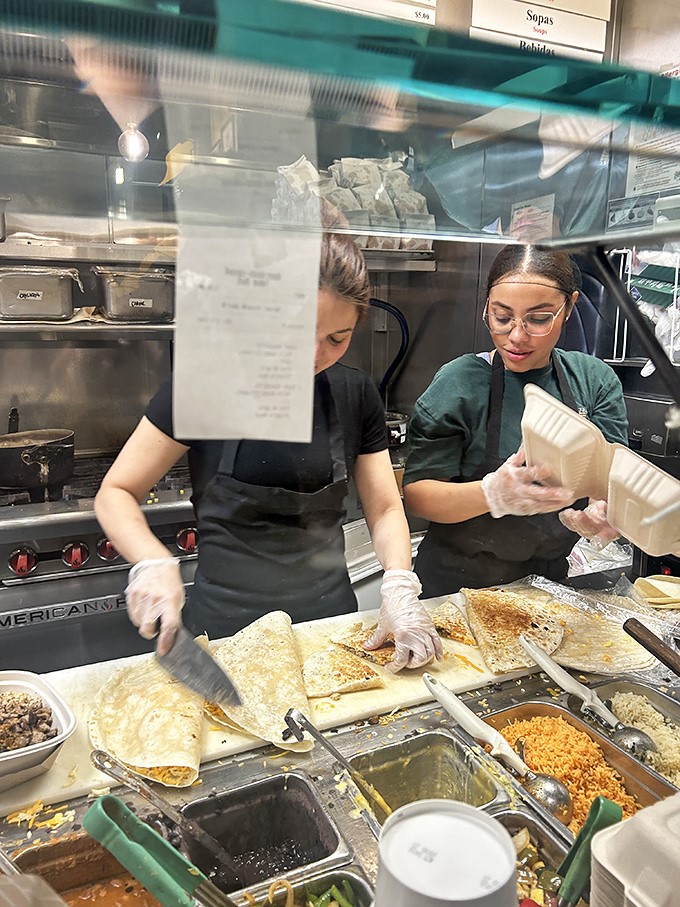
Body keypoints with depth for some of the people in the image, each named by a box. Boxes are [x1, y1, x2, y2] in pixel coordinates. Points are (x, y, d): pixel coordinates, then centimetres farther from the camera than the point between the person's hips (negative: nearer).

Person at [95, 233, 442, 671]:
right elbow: (115, 494, -10)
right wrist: (154, 563, -29)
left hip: (331, 615, 4)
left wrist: (399, 585, -17)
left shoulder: (356, 394, -2)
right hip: (228, 623, -3)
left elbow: (385, 508, 1)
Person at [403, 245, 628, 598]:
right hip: (456, 583, -4)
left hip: (550, 578, 4)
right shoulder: (459, 382, -11)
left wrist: (605, 510, -27)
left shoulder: (595, 380, 1)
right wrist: (492, 494, -31)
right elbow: (416, 494, -13)